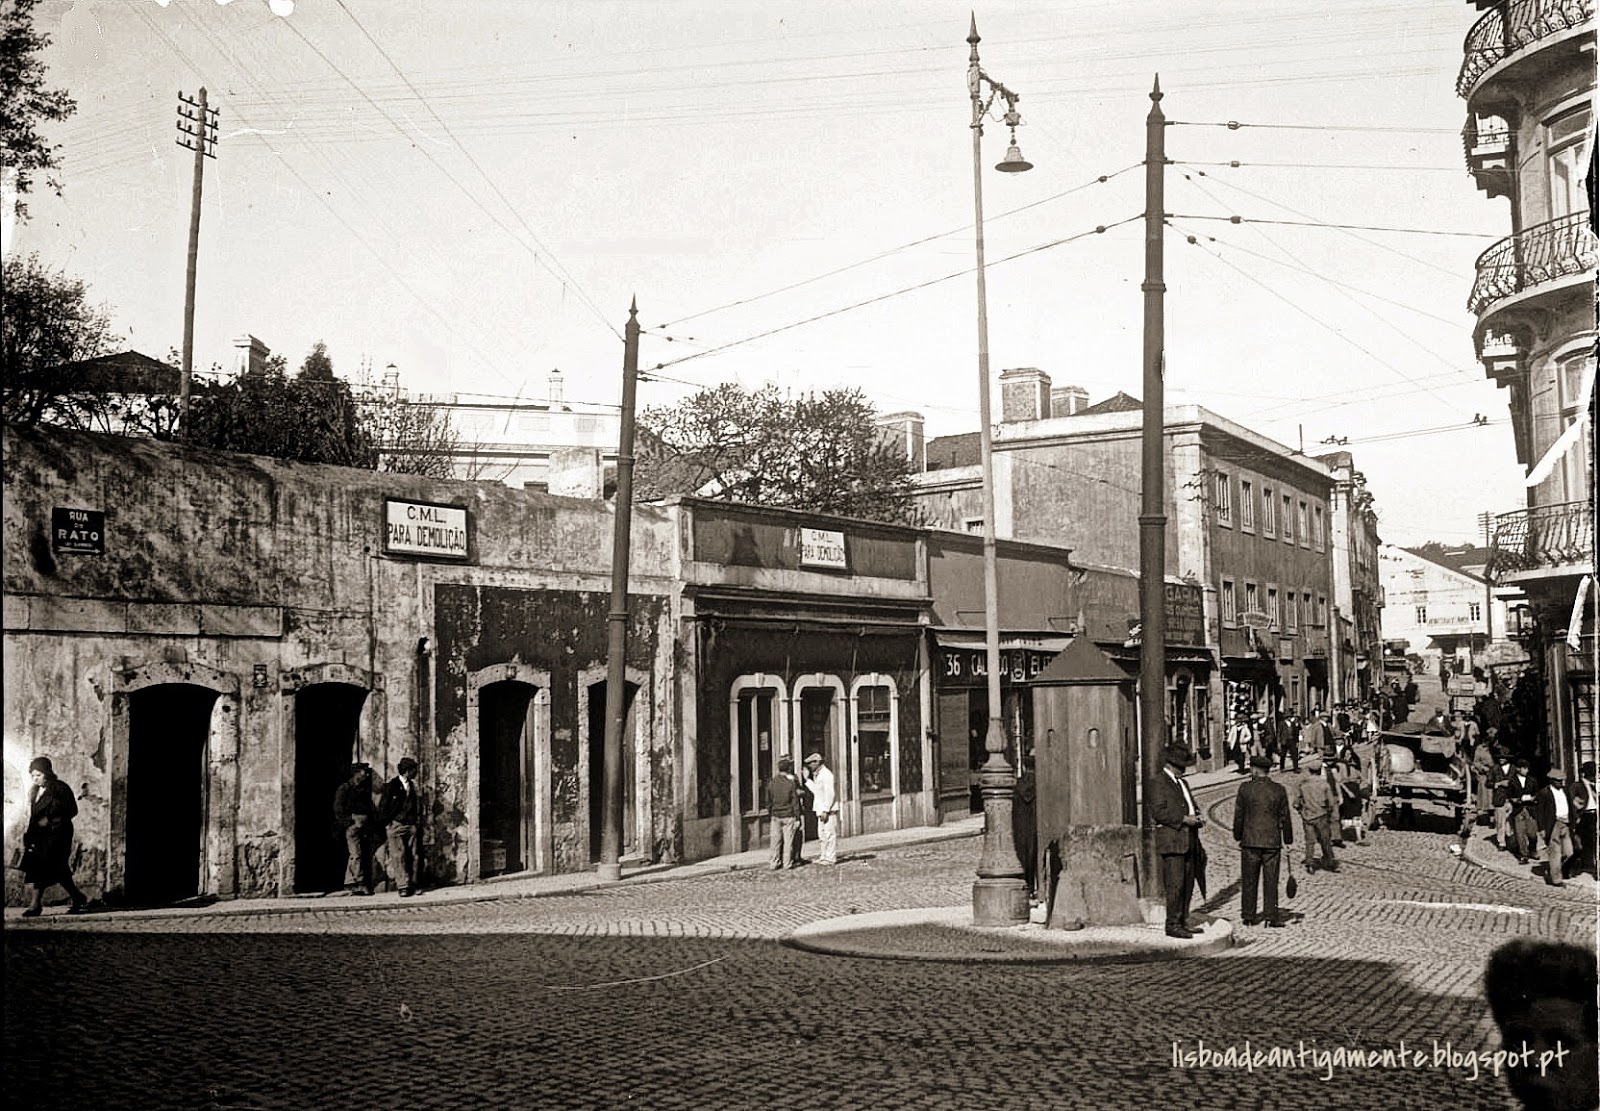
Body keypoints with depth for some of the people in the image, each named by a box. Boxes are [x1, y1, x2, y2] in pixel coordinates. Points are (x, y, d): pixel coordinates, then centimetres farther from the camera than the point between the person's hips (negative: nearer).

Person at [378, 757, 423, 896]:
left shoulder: (413, 786, 12)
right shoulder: (391, 786, -4)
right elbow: (383, 805, -1)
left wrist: (418, 822, 9)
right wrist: (387, 823, -3)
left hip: (411, 826, 5)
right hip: (396, 825, -5)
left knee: (412, 856, 1)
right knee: (398, 855, -9)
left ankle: (412, 884, 6)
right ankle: (403, 886, -10)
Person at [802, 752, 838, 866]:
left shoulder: (826, 774, -15)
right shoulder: (816, 775, 15)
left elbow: (830, 794, -19)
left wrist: (825, 810, -21)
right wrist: (807, 778, 17)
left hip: (828, 810, -10)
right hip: (821, 809, 10)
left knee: (829, 833, -6)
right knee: (822, 835, 13)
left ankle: (831, 858, -2)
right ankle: (823, 856, 20)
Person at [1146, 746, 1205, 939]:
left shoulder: (1183, 783, 23)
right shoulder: (1157, 783, -5)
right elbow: (1159, 812, -13)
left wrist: (1197, 818, 7)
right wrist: (1183, 819, -17)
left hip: (1189, 841, 8)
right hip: (1171, 840, -8)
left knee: (1188, 885, 8)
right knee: (1175, 885, -10)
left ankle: (1182, 922, 14)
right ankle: (1173, 925, -7)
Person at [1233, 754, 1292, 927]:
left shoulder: (1245, 789, -4)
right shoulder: (1279, 790, -1)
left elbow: (1238, 816, 0)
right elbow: (1285, 817, 3)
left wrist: (1238, 836, 12)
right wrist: (1288, 840, 12)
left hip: (1250, 841, 0)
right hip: (1272, 842, 0)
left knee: (1249, 881, 8)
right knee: (1270, 881, 6)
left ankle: (1248, 915, 11)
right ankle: (1271, 916, 4)